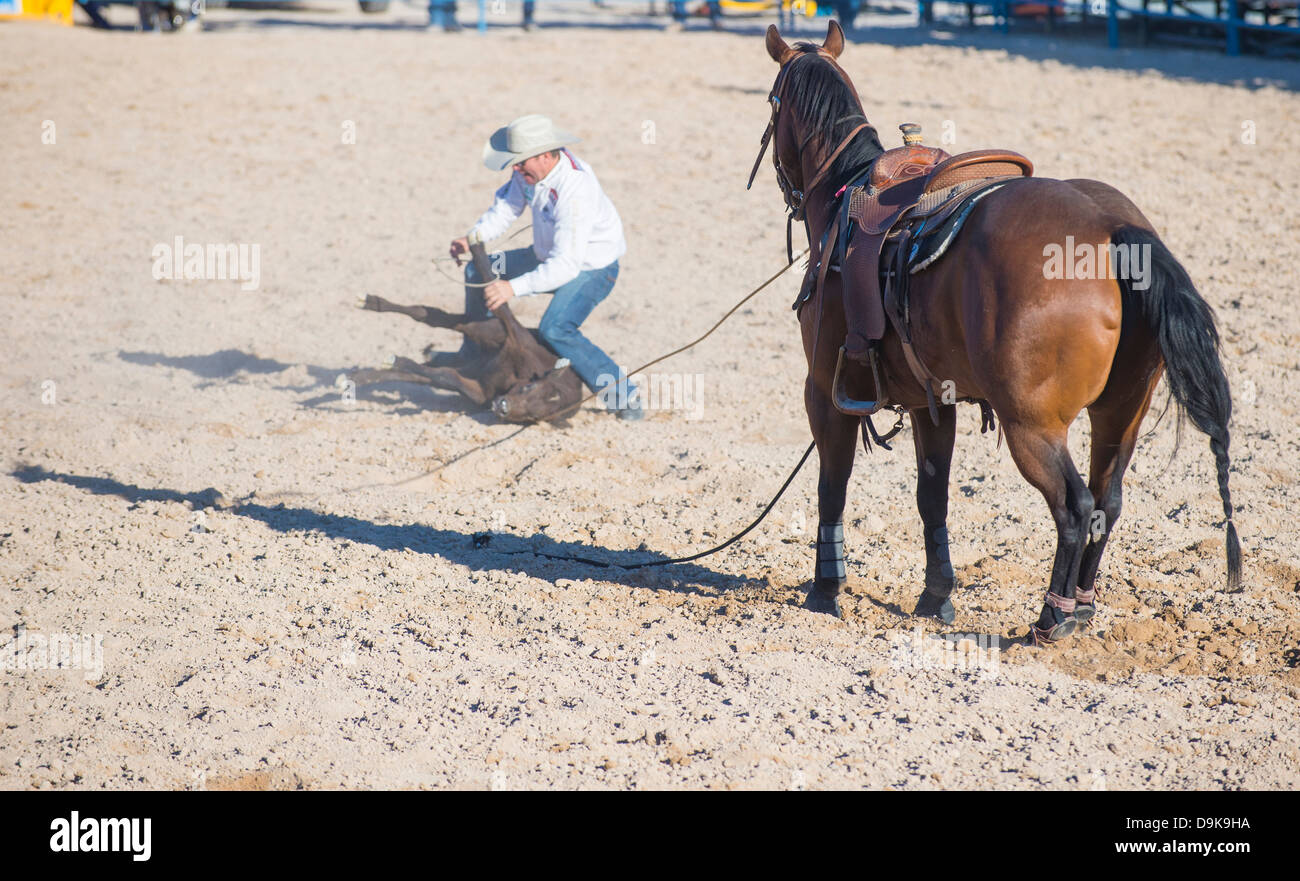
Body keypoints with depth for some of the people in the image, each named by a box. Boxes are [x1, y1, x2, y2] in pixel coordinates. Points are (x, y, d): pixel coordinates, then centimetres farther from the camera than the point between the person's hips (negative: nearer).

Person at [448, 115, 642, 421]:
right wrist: (472, 238, -19)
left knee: (555, 329, -31)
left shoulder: (575, 191, -37)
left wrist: (513, 288, -45)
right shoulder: (530, 170, -12)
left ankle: (623, 395, -22)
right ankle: (471, 359, 30)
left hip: (591, 268, -9)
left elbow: (566, 266, -40)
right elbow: (505, 208, 0)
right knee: (478, 271, 12)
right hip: (551, 256, 9)